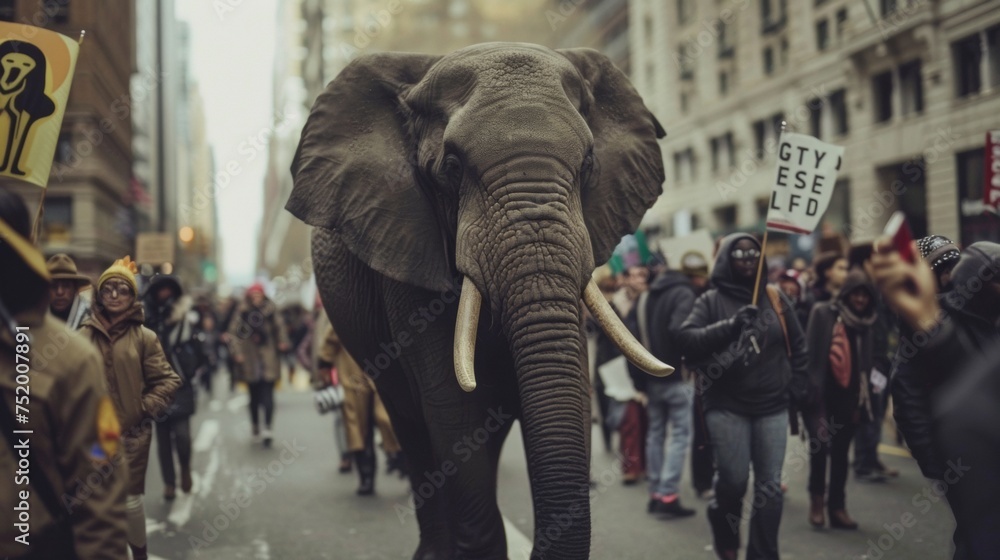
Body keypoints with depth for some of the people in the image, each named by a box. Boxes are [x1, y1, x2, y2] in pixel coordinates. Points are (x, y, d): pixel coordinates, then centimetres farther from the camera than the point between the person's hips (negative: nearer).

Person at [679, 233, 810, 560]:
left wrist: (797, 385, 9)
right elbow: (687, 340, -13)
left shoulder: (775, 298, 8)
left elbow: (797, 344, 16)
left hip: (772, 407, 3)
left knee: (769, 487, 1)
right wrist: (731, 324, -21)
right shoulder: (711, 300, 0)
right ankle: (726, 533, 25)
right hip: (727, 406, -3)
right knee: (734, 481, -6)